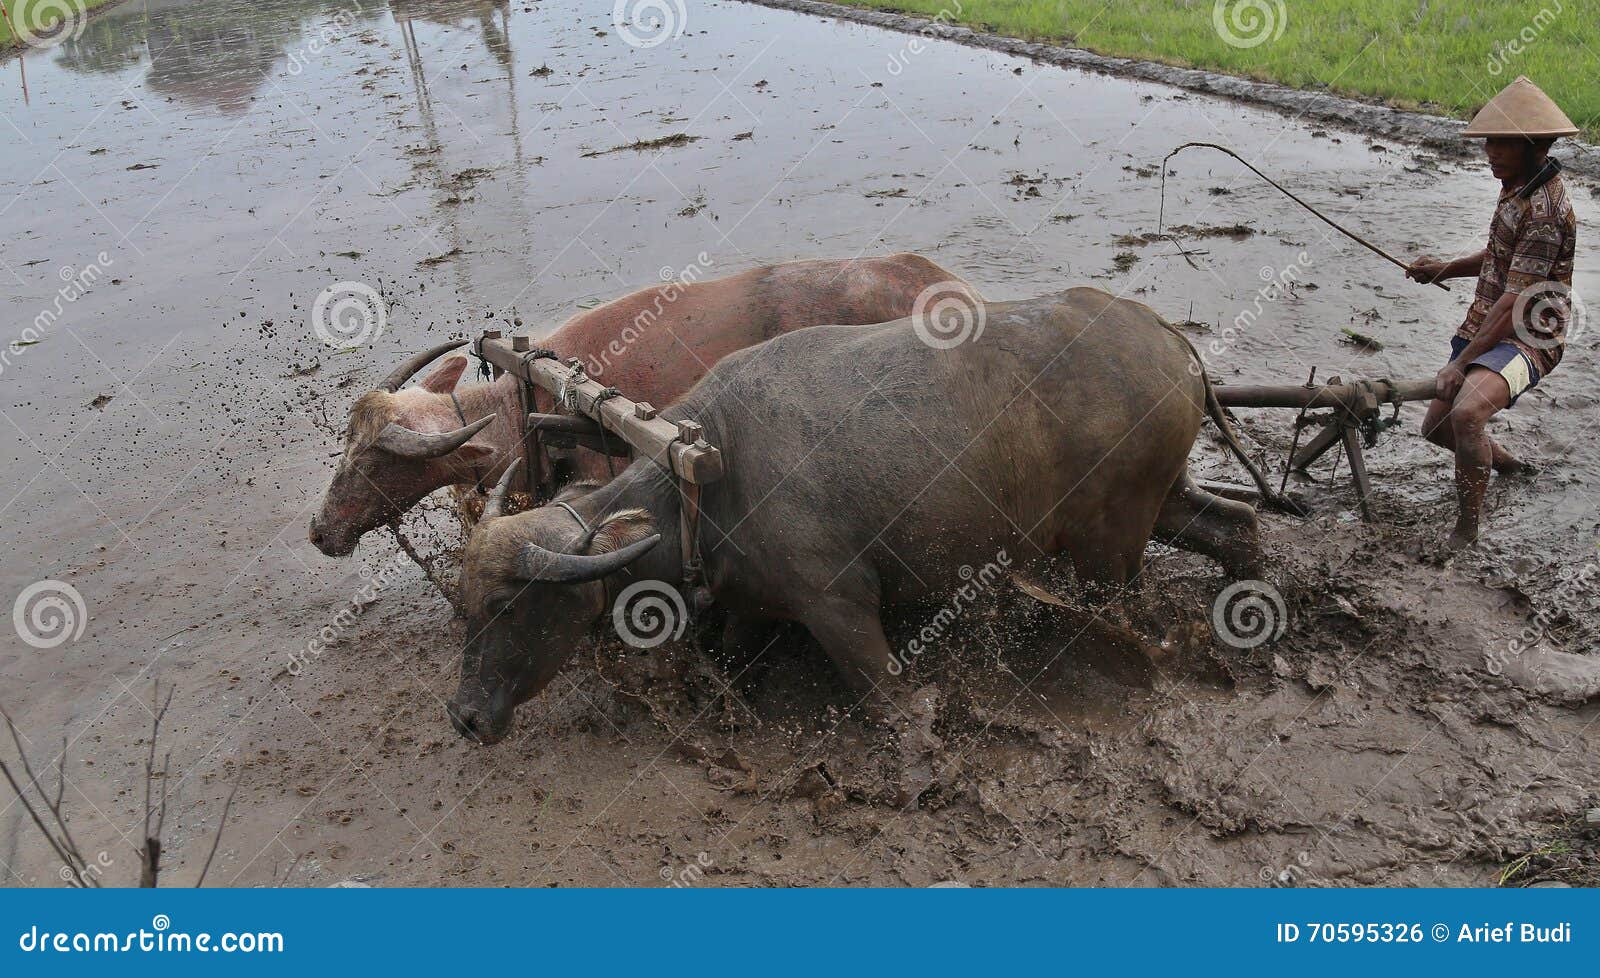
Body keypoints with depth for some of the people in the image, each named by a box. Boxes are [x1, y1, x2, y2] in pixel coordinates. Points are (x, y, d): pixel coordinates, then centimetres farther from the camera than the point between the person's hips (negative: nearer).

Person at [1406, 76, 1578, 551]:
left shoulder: (1544, 209, -21)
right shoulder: (1518, 189, 10)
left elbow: (1516, 300, -24)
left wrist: (1461, 363, -24)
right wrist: (1445, 270, 11)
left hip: (1523, 339, -10)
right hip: (1482, 331, 10)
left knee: (1466, 412, -36)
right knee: (1436, 426, 20)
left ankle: (1465, 533, -25)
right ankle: (1507, 463, 50)